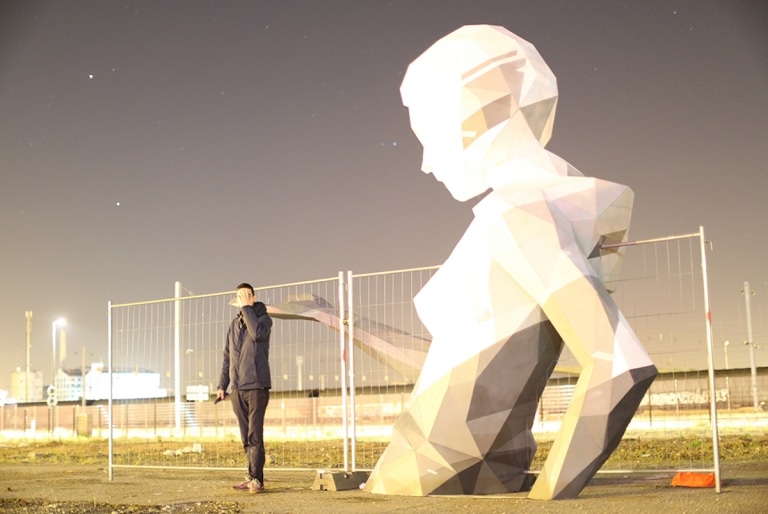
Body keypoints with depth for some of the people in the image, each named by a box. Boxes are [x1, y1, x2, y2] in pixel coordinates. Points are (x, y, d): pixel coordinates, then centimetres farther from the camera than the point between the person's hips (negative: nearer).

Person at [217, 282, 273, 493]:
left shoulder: (263, 319, 0)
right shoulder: (234, 324, 16)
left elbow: (257, 333, -24)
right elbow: (227, 356, 18)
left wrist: (247, 308, -16)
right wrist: (222, 385, 13)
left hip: (257, 386, -6)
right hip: (237, 388, 6)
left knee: (254, 435, -10)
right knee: (246, 437, 8)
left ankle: (256, 478, -9)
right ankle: (251, 478, 14)